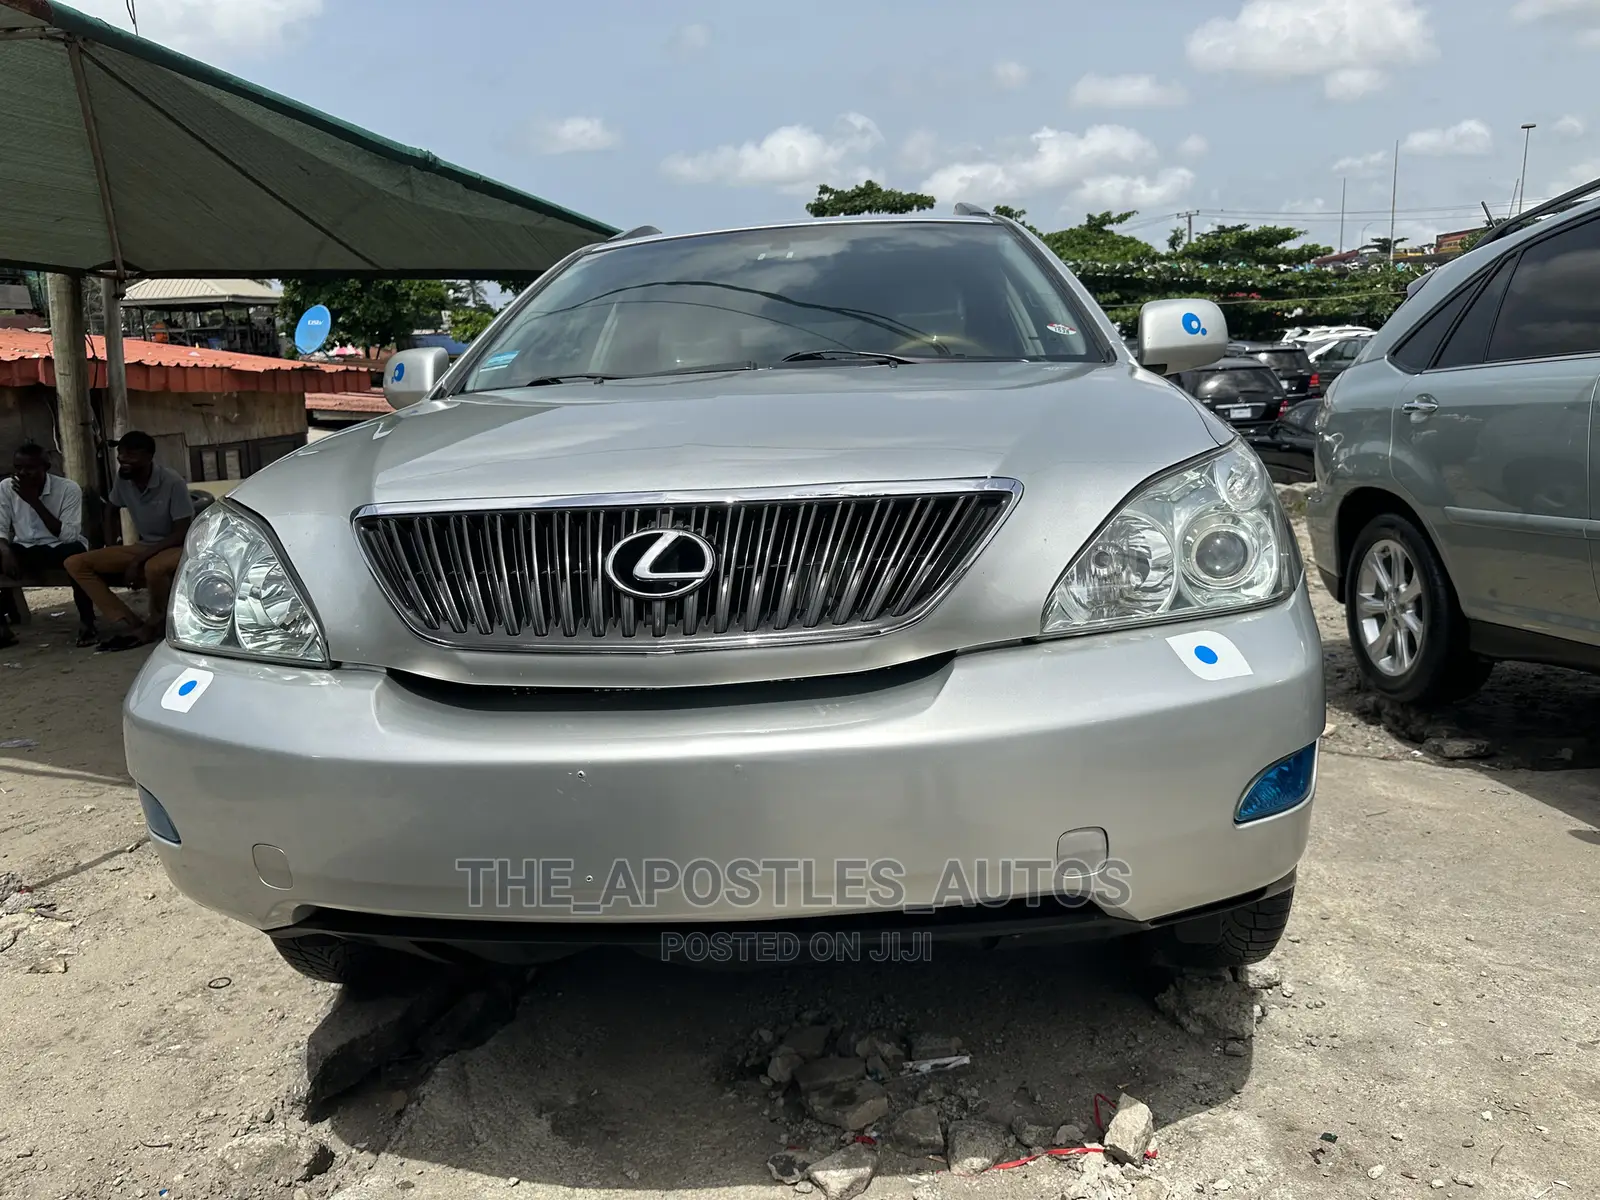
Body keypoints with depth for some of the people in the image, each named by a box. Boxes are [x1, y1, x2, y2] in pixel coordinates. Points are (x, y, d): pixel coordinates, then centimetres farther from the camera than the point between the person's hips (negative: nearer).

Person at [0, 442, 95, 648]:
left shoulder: (68, 489, -15)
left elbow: (69, 536, -22)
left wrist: (34, 501, -25)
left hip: (60, 548, -4)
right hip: (24, 550, 4)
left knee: (76, 552, -38)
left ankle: (86, 620, -22)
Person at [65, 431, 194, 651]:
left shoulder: (173, 483, -21)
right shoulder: (123, 479, -3)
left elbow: (182, 533, -22)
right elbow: (112, 509, 18)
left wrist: (139, 559, -25)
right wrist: (110, 548, 9)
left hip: (176, 548, -7)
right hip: (143, 547, 7)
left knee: (154, 567, -42)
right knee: (75, 563, -8)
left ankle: (155, 624, -11)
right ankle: (131, 623, -17)